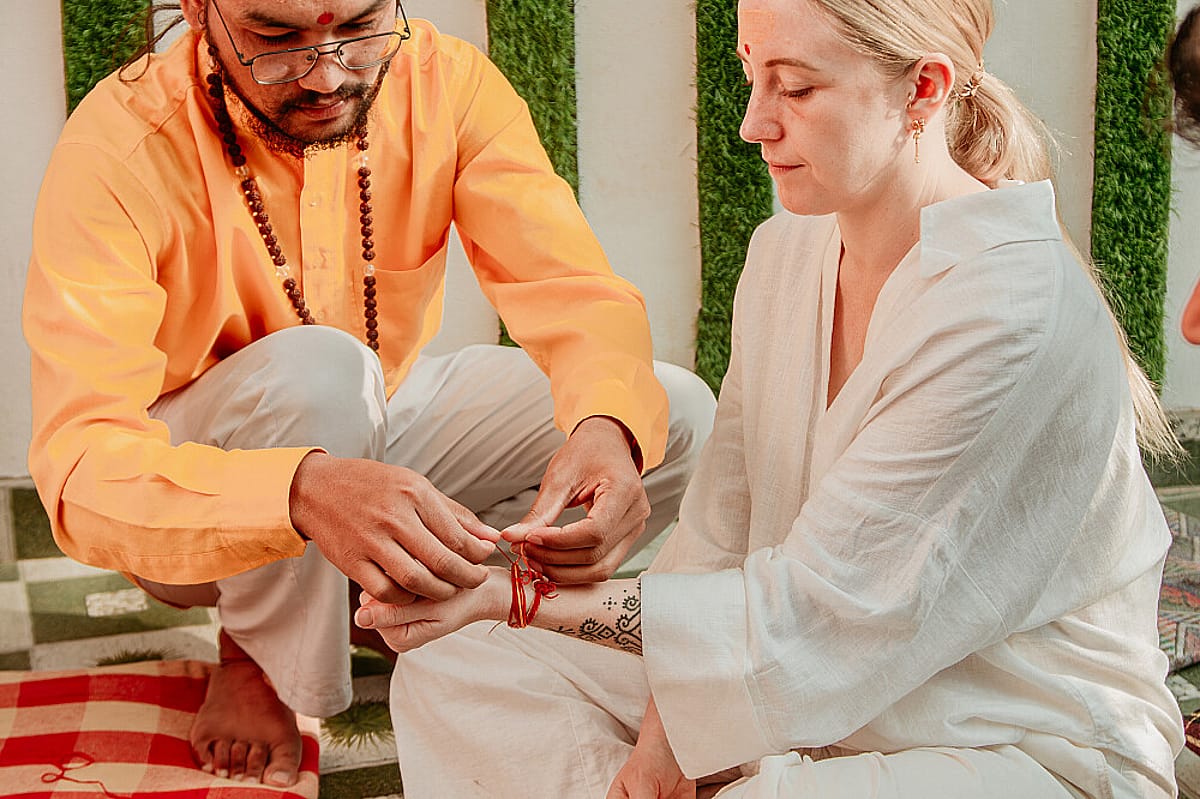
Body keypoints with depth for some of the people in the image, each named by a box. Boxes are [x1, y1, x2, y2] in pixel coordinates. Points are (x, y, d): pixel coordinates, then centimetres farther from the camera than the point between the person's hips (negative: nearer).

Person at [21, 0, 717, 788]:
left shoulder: (448, 81, -16)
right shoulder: (117, 152, -27)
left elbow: (578, 290, -21)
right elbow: (80, 468, -35)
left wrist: (606, 428, -45)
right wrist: (303, 490, -55)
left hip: (379, 426, 4)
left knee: (678, 417, -11)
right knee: (315, 368, -37)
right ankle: (261, 659, -9)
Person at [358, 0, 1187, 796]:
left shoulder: (1018, 312, -26)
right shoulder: (786, 249, 1)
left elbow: (808, 608, -24)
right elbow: (723, 528, 2)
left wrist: (518, 596, -24)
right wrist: (664, 727, -10)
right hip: (818, 691, 7)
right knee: (453, 669, -2)